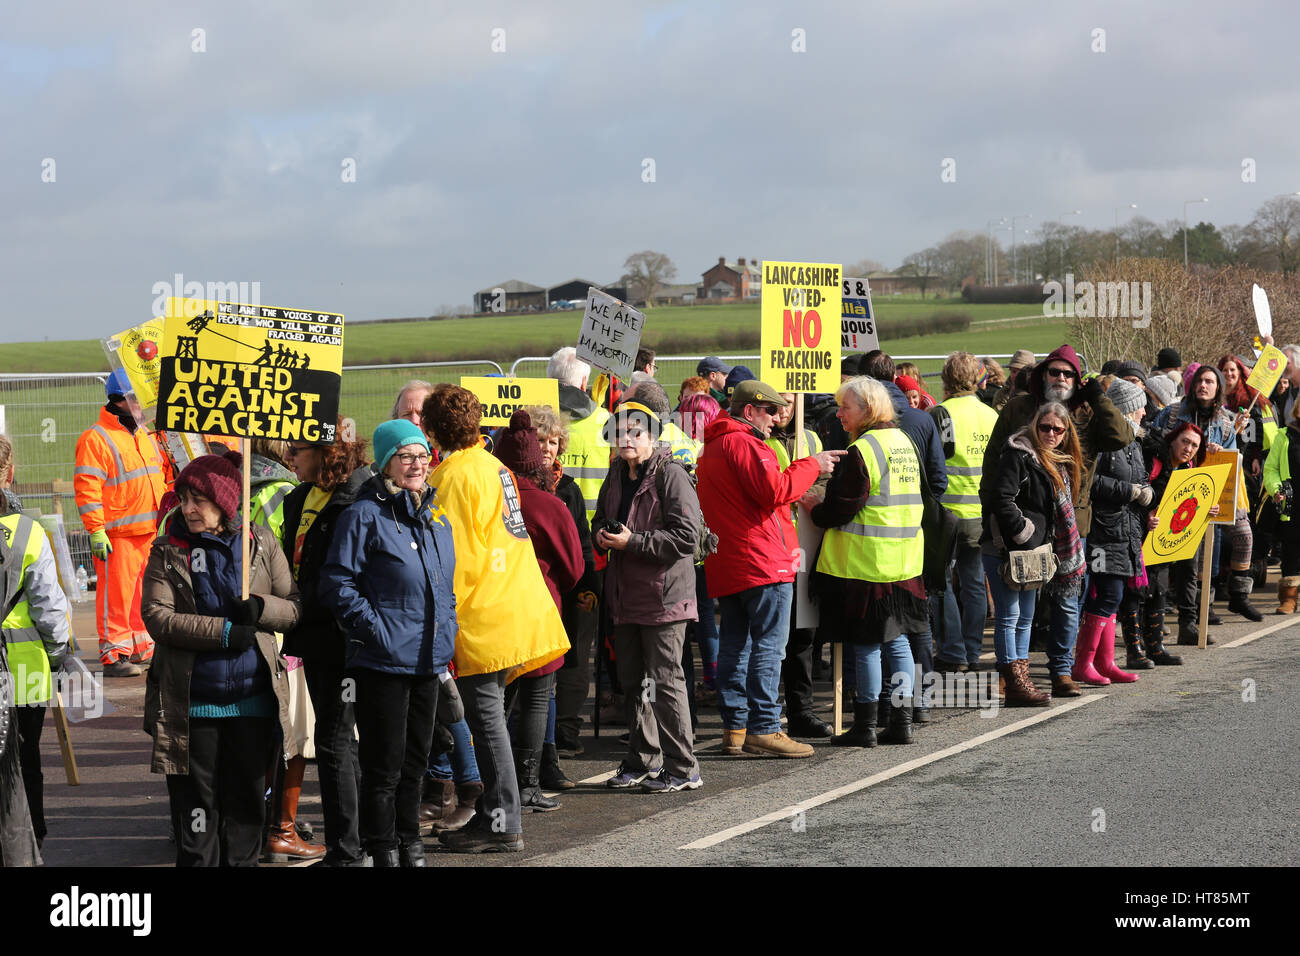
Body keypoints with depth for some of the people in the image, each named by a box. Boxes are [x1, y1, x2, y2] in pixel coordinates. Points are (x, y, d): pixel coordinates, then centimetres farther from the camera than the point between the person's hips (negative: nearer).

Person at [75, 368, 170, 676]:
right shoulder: (96, 438, -8)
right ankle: (114, 656, -3)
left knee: (146, 593, 13)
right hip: (118, 535, -8)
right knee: (116, 594, -7)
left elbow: (160, 478, 28)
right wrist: (95, 530, -19)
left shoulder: (145, 435, 18)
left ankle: (143, 649, 22)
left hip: (151, 532, 8)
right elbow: (87, 488, -14)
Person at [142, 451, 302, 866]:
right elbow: (157, 616, -10)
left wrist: (261, 608, -17)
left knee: (247, 799, 10)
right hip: (192, 703, -1)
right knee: (196, 803, 4)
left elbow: (294, 607, 5)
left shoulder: (260, 542, 4)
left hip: (252, 697, 1)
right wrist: (224, 631, -18)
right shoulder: (167, 551, 0)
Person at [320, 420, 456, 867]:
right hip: (383, 662, -7)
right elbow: (337, 584, -13)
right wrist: (375, 628, -16)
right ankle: (383, 851, 8)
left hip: (429, 662, 7)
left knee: (416, 760, 15)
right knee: (384, 764, -1)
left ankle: (410, 843, 26)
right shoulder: (364, 515, -9)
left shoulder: (436, 519, 13)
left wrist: (446, 633, 13)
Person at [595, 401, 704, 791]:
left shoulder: (670, 475, -13)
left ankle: (682, 769, 3)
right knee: (634, 679, 15)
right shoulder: (616, 475, 13)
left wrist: (633, 541, -20)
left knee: (665, 679, -5)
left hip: (663, 594, -8)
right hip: (626, 595, 8)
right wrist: (602, 536, 5)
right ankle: (643, 761, 26)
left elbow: (686, 535, -19)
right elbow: (601, 520, 29)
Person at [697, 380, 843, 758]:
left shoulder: (713, 447, 21)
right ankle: (763, 729, -10)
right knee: (768, 644, -8)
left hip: (726, 566, 10)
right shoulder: (743, 444, -12)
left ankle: (734, 727, 13)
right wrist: (811, 465, -9)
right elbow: (775, 491, -19)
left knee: (735, 645, 11)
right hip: (761, 563, -10)